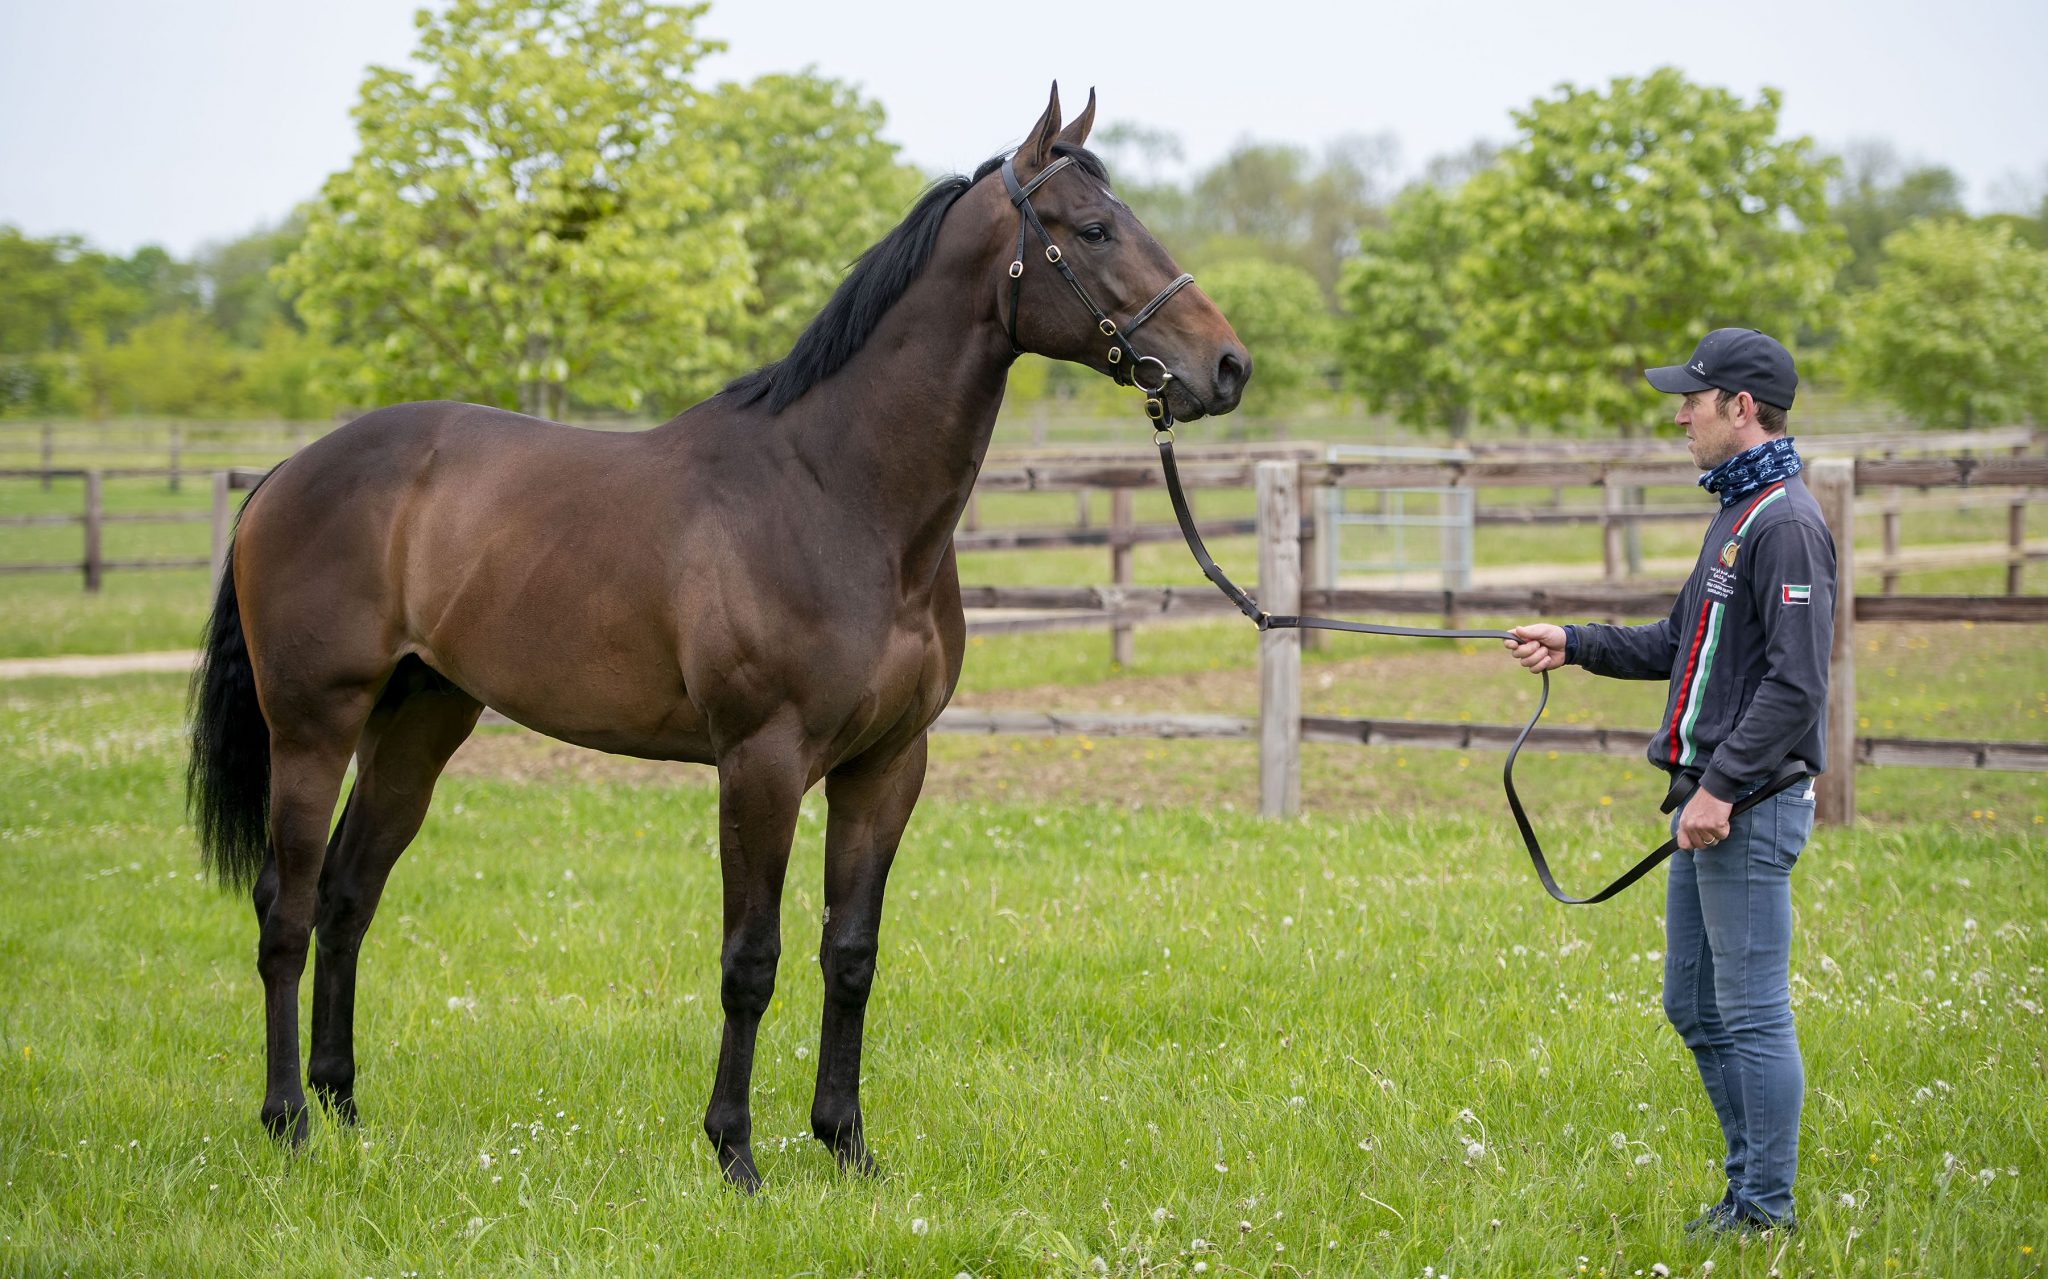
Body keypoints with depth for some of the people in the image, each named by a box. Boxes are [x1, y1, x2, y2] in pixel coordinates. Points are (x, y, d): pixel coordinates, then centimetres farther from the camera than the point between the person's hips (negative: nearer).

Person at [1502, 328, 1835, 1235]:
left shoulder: (1786, 523, -15)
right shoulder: (1736, 514, 18)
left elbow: (1797, 682, -22)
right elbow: (1678, 646, 26)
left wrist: (1723, 786, -24)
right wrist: (1573, 645, 16)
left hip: (1751, 805, -11)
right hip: (1709, 804, 11)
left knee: (1752, 1010, -5)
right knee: (1695, 1007, 15)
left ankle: (1766, 1209, 3)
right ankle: (1752, 1184, 24)